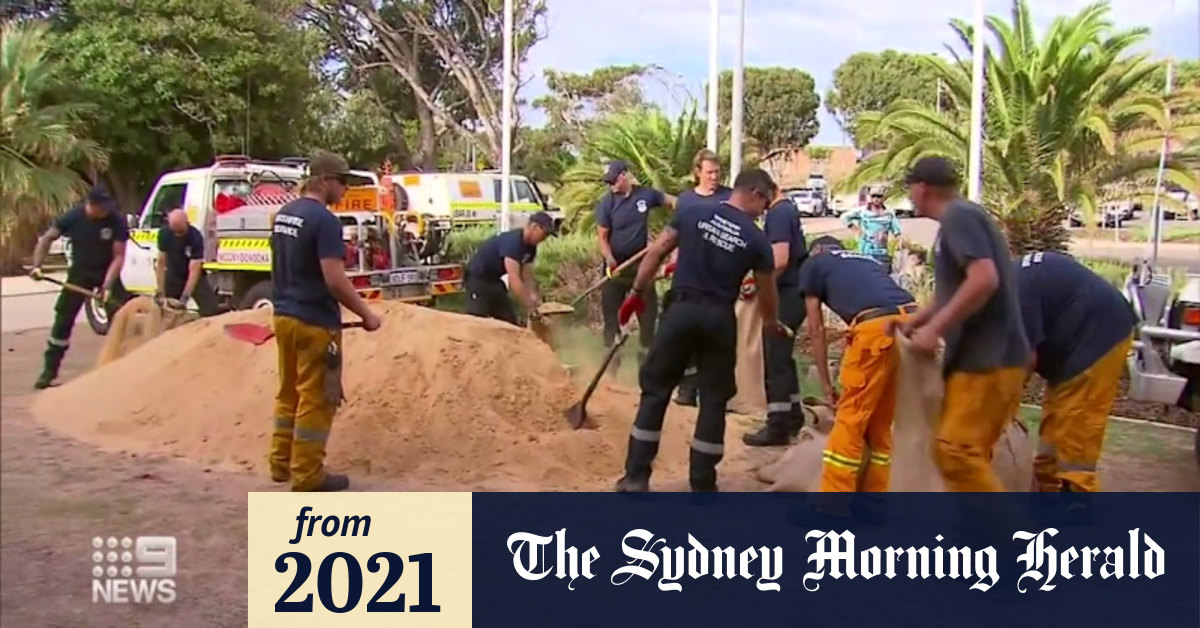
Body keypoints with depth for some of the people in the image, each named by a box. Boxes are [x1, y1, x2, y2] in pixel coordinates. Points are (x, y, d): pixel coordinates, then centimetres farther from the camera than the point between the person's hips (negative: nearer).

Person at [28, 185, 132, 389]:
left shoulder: (117, 222, -20)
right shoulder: (73, 217, -16)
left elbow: (119, 257, -18)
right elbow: (47, 238, -5)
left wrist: (106, 286, -27)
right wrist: (37, 265, -17)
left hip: (107, 274, -1)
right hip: (79, 274, 1)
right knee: (63, 321, 0)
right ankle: (49, 372, 9)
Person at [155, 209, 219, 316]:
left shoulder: (195, 237, -28)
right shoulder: (164, 233, -19)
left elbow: (194, 270, -29)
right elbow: (161, 263, -14)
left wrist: (185, 297, -36)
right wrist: (160, 291, -19)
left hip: (195, 277, -2)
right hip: (173, 277, 3)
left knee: (210, 310, -14)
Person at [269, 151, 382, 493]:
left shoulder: (284, 214, 9)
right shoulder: (324, 220, -18)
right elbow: (334, 280, -23)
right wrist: (366, 314, -12)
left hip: (284, 315, 9)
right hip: (315, 322, -9)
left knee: (289, 391, 18)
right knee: (315, 398, 1)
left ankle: (281, 462, 25)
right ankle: (307, 474, 7)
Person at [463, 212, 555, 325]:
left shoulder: (530, 247, 0)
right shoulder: (512, 241, -30)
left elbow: (527, 278, 2)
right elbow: (514, 280, -36)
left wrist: (535, 300, -13)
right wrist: (529, 306, -34)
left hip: (494, 279, 10)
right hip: (477, 278, -10)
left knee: (509, 320, 8)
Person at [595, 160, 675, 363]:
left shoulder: (645, 194, -8)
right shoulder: (606, 204, -12)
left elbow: (671, 201, 6)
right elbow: (602, 237, -9)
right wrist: (609, 259, -25)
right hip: (616, 264, -1)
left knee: (649, 305, 6)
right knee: (610, 308, 3)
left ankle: (647, 349, 19)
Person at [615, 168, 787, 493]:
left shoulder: (692, 213, 3)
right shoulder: (757, 239, 1)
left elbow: (656, 253, 2)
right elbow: (767, 291, 11)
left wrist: (636, 292, 11)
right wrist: (773, 323, 30)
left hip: (682, 309, 1)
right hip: (719, 317, -1)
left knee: (655, 388, 10)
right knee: (714, 398, 12)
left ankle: (636, 476, 9)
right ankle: (702, 484, 16)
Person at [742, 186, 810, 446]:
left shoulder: (778, 213, -17)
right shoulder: (786, 209, 14)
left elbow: (780, 260, -25)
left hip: (786, 293, -10)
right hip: (793, 291, 10)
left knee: (775, 359, -4)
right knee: (783, 357, 18)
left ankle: (778, 426, 0)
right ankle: (793, 415, 28)